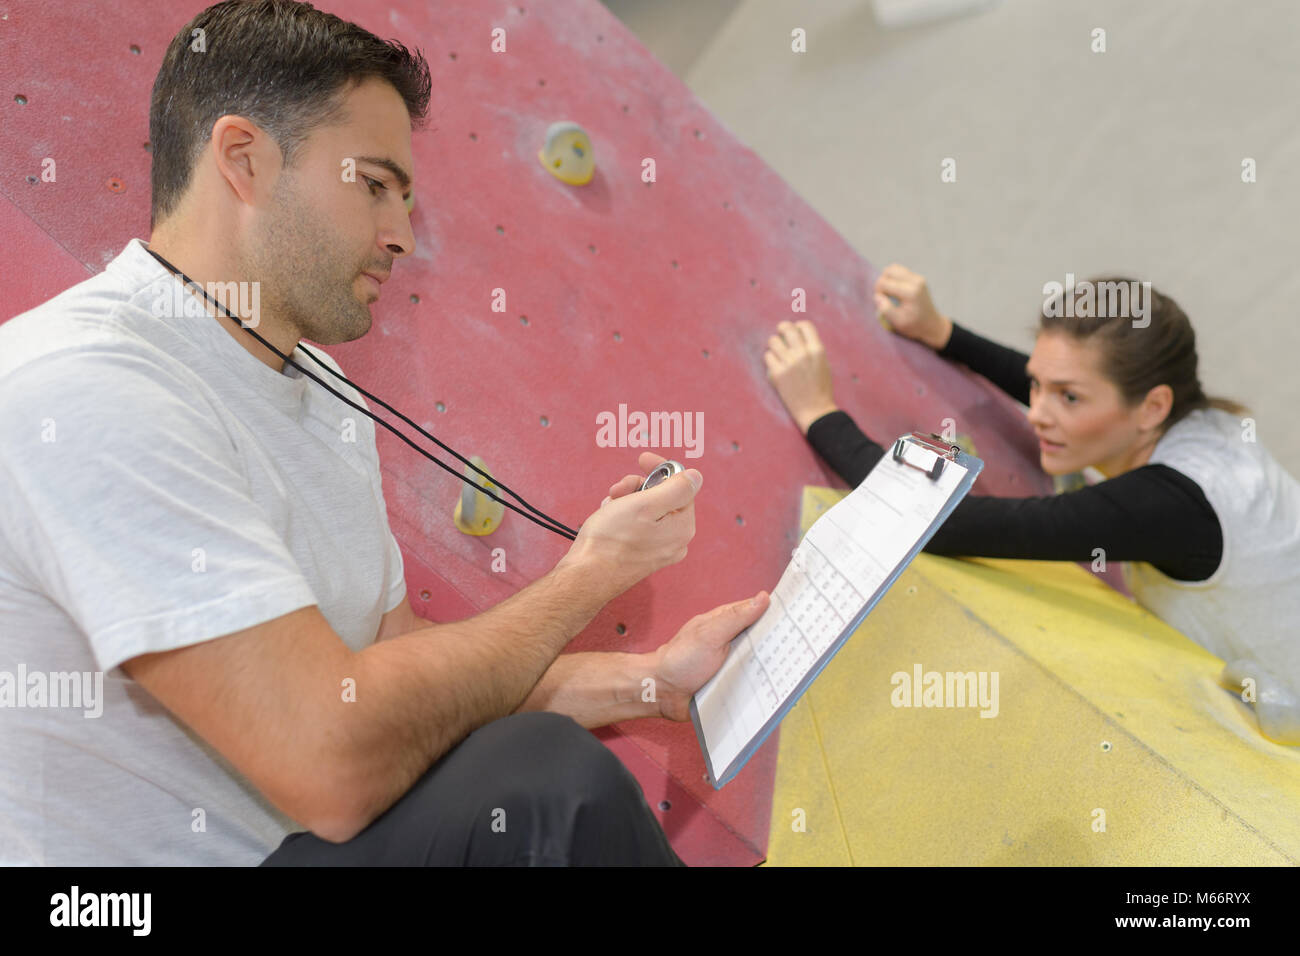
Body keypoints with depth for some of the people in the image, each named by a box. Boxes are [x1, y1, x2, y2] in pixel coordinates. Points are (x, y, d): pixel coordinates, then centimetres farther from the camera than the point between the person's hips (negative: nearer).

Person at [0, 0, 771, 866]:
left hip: (314, 835, 9)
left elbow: (414, 672, 11)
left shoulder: (320, 397, 9)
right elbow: (332, 761, -28)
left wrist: (653, 679, 1)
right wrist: (590, 574, -15)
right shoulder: (81, 387, -22)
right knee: (549, 782, -21)